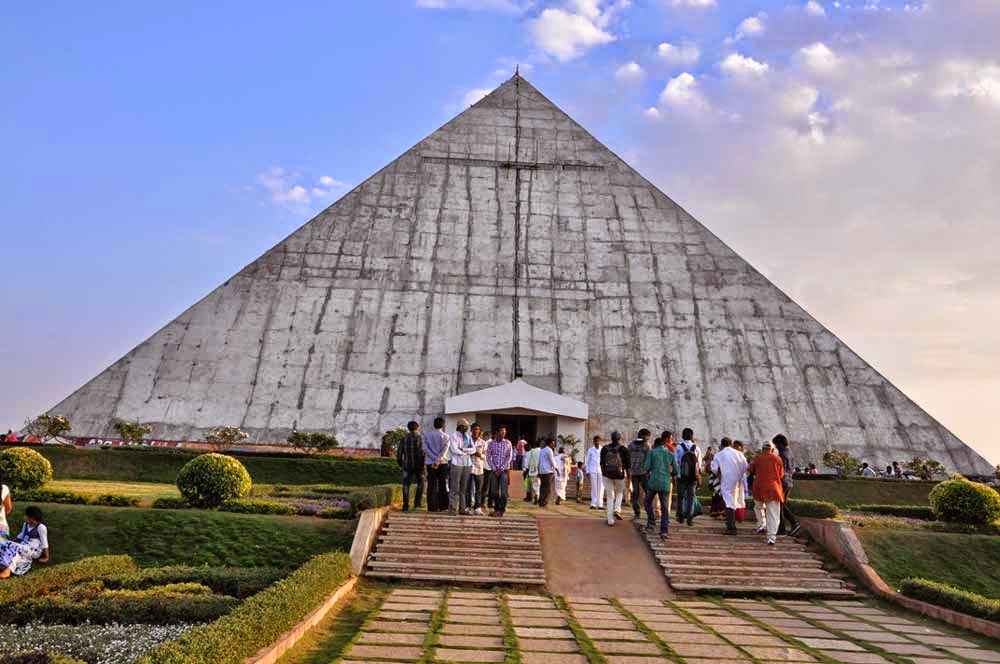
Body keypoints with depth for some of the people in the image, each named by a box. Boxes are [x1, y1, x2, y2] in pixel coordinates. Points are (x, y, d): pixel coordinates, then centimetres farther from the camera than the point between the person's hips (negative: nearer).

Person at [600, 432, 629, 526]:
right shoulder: (623, 449, -6)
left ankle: (610, 520, 5)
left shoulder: (605, 449, 1)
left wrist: (603, 474, 17)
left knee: (610, 497, 9)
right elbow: (627, 465, -4)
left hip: (607, 475, 1)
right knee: (619, 492, 25)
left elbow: (602, 463, 6)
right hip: (619, 475, -1)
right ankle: (617, 510, 3)